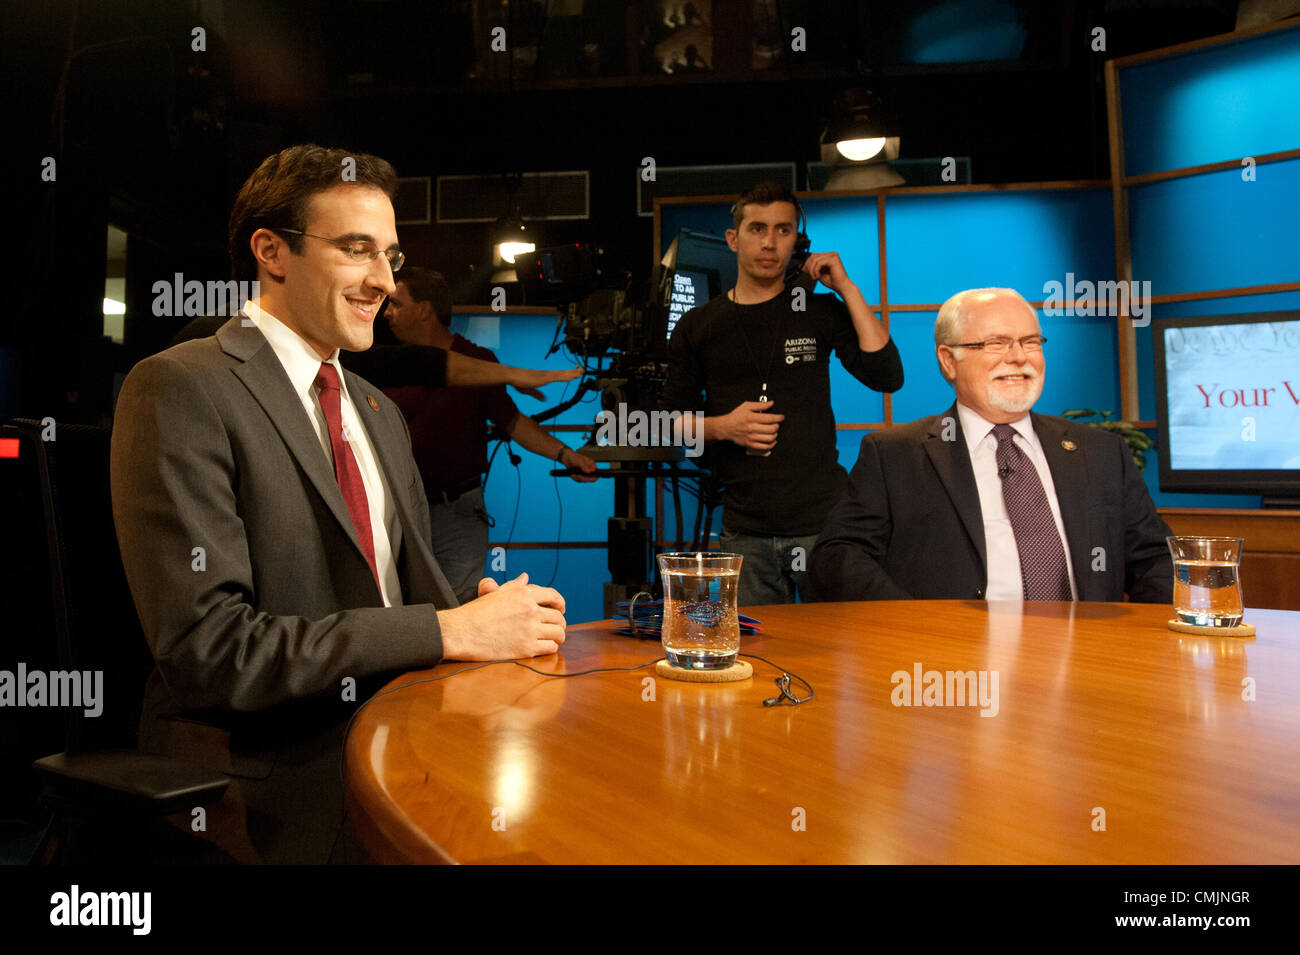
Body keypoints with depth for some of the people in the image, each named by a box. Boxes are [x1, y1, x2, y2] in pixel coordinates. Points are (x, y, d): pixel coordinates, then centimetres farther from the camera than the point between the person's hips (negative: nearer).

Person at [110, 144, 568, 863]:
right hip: (268, 772, -7)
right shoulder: (181, 391, -10)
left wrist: (484, 615, -6)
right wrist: (448, 631, -19)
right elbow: (206, 647, -18)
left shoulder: (379, 411, 16)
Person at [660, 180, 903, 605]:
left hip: (824, 521, -1)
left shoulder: (820, 311, 6)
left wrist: (847, 288, -6)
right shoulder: (697, 327, 9)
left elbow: (888, 376, -6)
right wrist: (721, 427, -8)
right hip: (745, 533, 1)